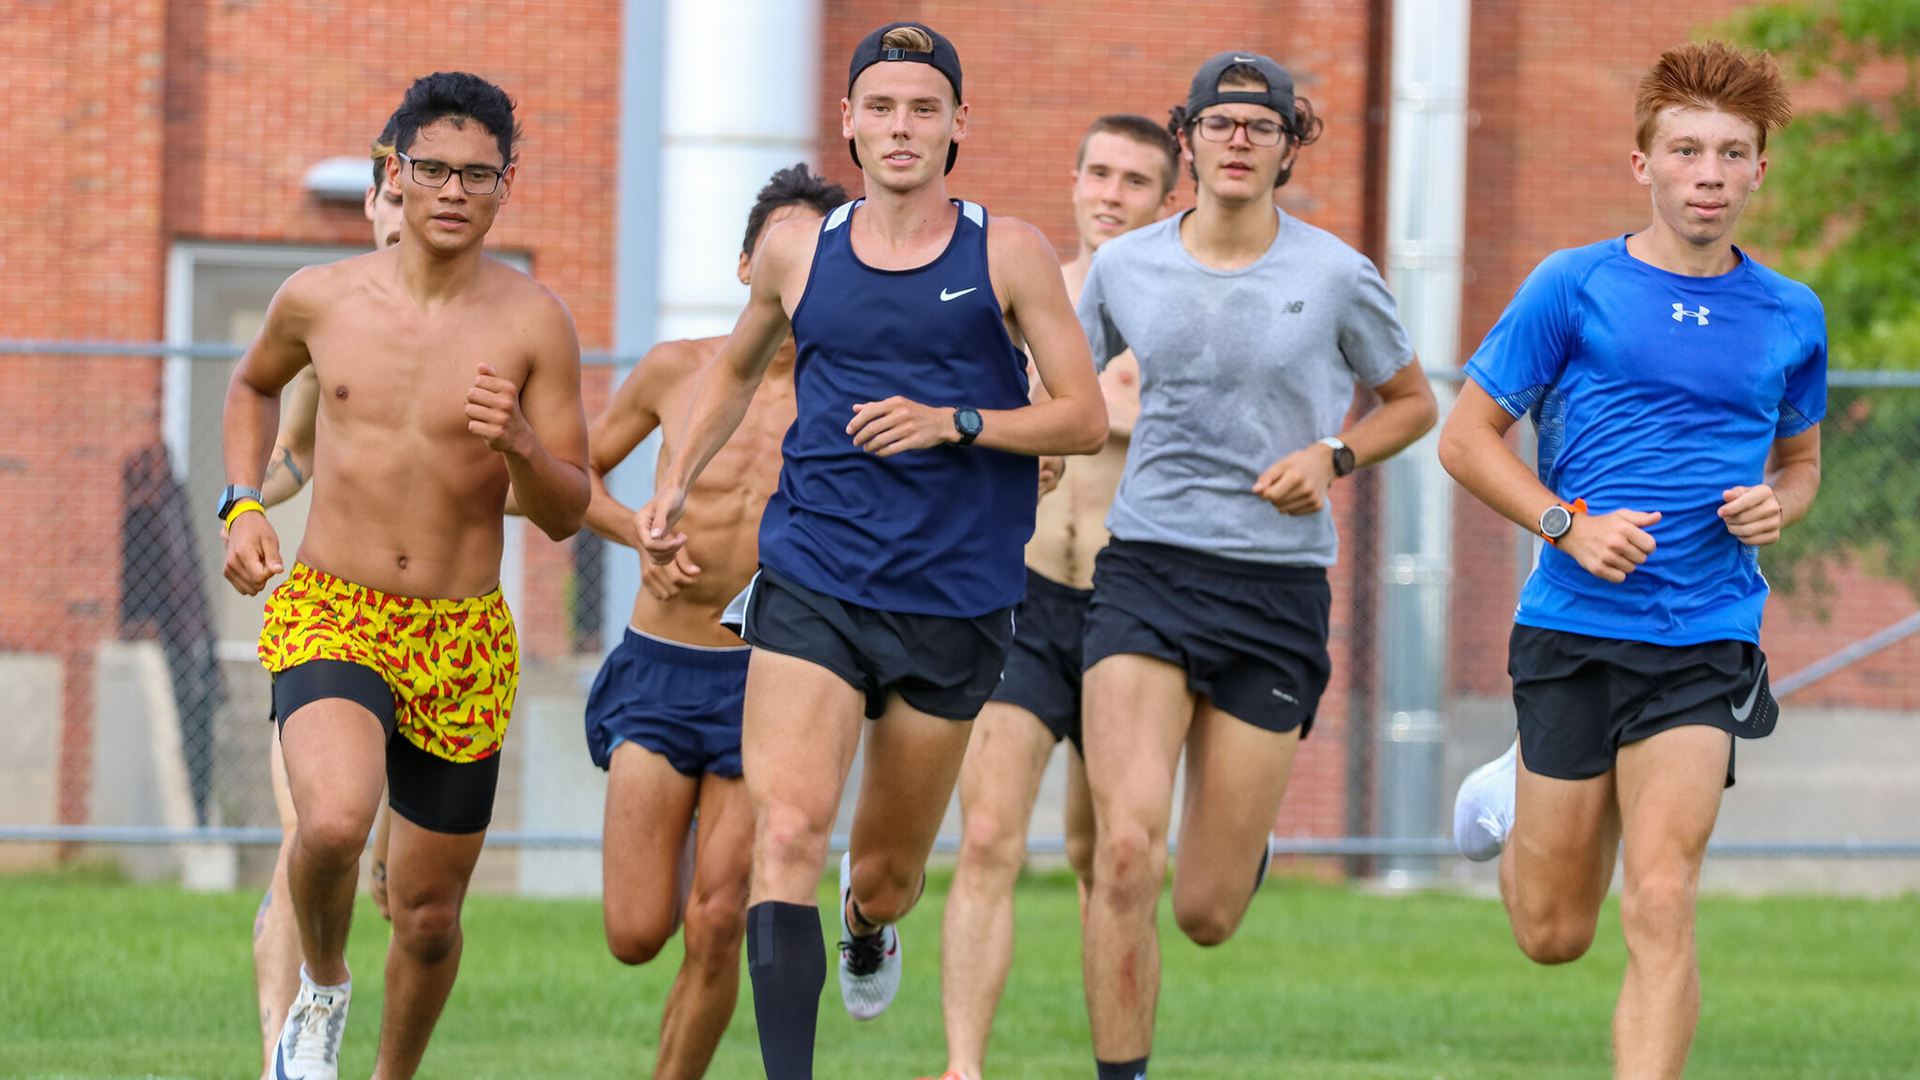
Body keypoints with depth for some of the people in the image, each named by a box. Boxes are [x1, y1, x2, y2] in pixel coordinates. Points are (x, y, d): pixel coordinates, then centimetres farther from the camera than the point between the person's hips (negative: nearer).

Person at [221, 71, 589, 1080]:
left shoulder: (533, 324, -6)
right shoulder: (321, 298, -2)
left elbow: (567, 514, -2)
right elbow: (253, 385, 22)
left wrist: (520, 445, -23)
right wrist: (241, 507, 7)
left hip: (463, 642, 1)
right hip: (327, 618, -1)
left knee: (429, 913, 9)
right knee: (334, 822, -30)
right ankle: (321, 988, 1)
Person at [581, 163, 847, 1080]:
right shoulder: (676, 371, 2)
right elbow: (573, 473, 14)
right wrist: (642, 535, -4)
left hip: (767, 679, -1)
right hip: (658, 670, 1)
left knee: (716, 930, -7)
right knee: (636, 935, -5)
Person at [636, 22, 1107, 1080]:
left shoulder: (1007, 255, -1)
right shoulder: (797, 249, 6)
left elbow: (1085, 418, -2)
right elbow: (736, 365, 26)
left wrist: (955, 423, -16)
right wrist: (676, 483, 15)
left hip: (954, 601, 0)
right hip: (811, 584, 0)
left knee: (886, 868, 13)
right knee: (786, 830, -21)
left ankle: (870, 923, 52)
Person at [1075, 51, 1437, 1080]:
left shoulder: (1336, 277, -1)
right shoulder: (1123, 268, 4)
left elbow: (1412, 401, 14)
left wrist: (1333, 456, -5)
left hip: (1278, 591, 0)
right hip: (1146, 571, 0)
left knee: (1206, 914, 2)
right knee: (1126, 855, -21)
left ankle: (1238, 845, 41)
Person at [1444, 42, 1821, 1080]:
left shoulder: (1790, 317, 7)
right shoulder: (1573, 288, -3)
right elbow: (1467, 436, 1)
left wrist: (1778, 505, -1)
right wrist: (1570, 526, -14)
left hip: (1706, 643, 1)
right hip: (1572, 631, -1)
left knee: (1660, 904, -16)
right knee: (1554, 933, 7)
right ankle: (1518, 791, 42)